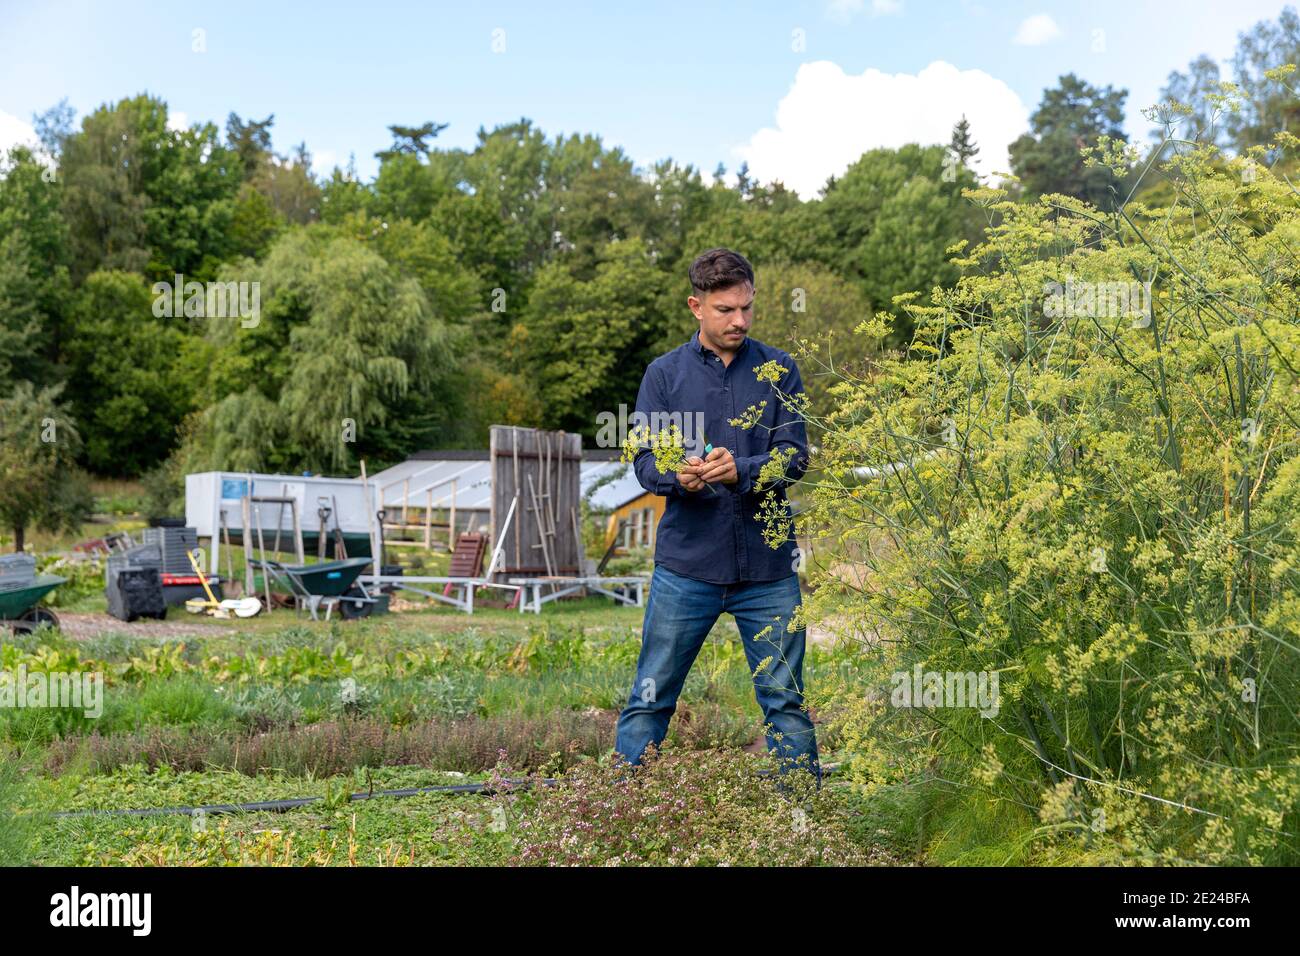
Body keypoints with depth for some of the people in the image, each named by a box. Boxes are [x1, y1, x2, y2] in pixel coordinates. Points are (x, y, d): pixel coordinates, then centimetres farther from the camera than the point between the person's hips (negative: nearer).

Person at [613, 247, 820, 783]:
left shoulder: (778, 370, 5)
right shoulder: (664, 374, 5)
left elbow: (795, 456, -3)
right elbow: (644, 461, 0)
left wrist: (740, 471, -23)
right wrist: (678, 476, -23)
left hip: (768, 564, 0)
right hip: (686, 563, 0)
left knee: (785, 699, 7)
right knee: (651, 699, 4)